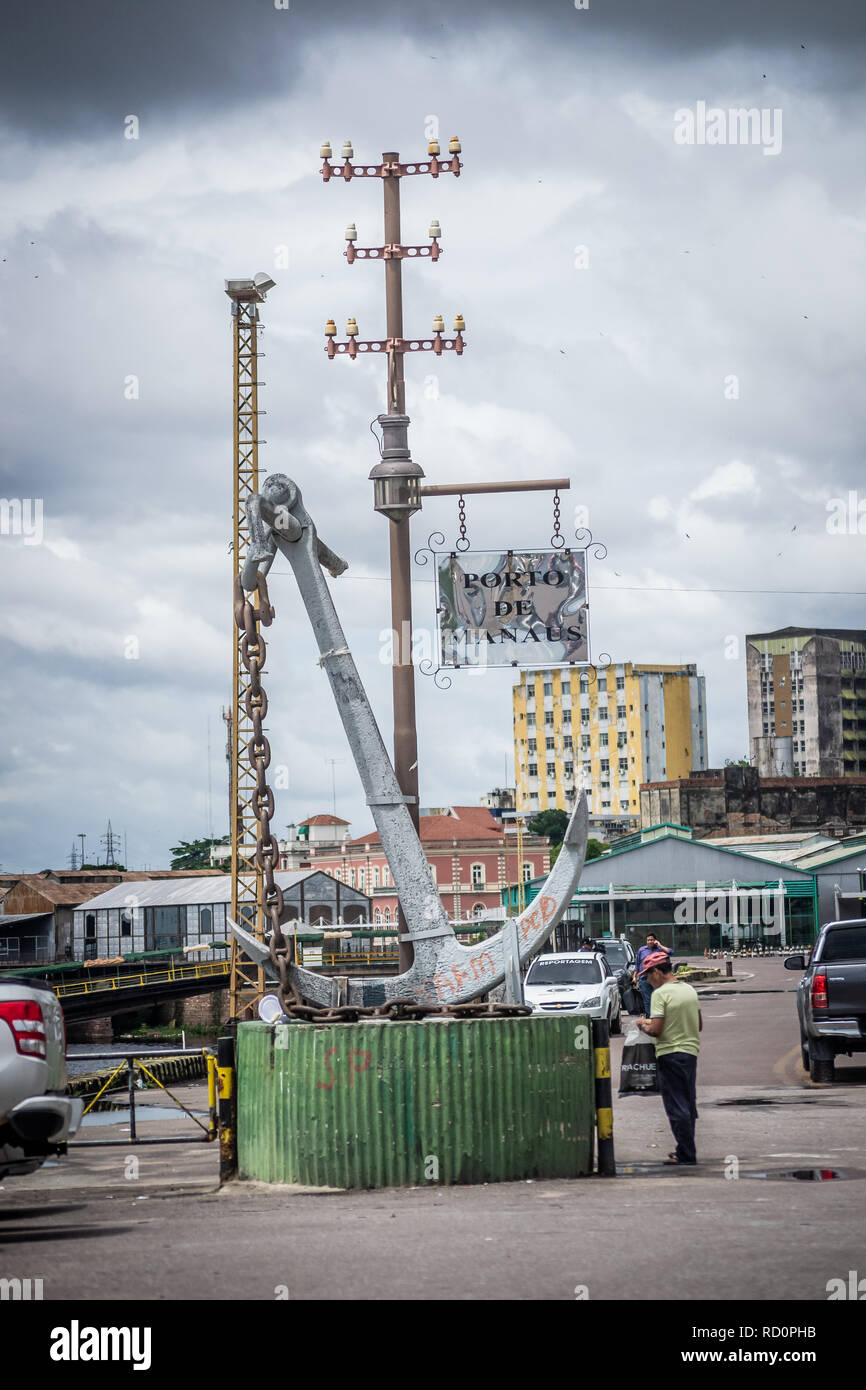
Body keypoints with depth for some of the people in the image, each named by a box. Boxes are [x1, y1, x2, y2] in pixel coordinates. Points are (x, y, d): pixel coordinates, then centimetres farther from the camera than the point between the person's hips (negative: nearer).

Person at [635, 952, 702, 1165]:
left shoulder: (661, 993, -14)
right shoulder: (690, 990, 9)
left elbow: (656, 1030, -20)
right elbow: (699, 1025, 16)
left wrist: (643, 1026, 0)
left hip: (670, 1053, -7)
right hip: (691, 1051, 7)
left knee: (676, 1107, -3)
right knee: (688, 1105, 16)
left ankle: (686, 1154, -2)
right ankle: (686, 1149, 23)